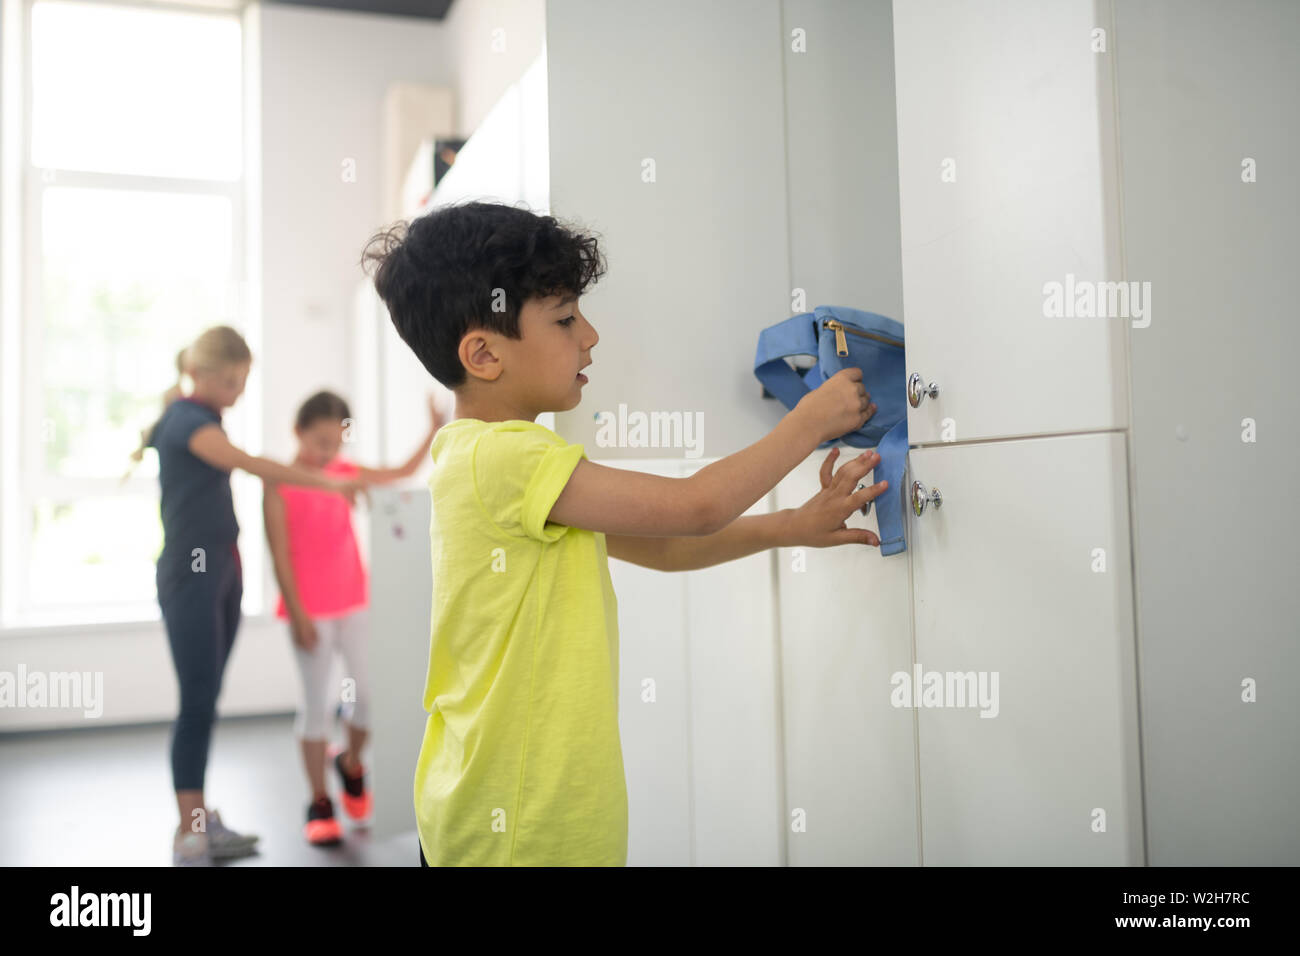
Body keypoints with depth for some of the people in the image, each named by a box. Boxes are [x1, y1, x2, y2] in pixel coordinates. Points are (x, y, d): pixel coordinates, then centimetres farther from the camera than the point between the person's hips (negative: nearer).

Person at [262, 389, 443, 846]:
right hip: (311, 611, -4)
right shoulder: (279, 485, -8)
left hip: (355, 602, 4)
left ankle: (351, 764, 32)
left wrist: (433, 432, -1)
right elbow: (280, 554, -10)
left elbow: (402, 473, 10)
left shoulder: (345, 473, 5)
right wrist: (297, 614, -13)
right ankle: (319, 804, 17)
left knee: (371, 691, 3)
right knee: (316, 703, 3)